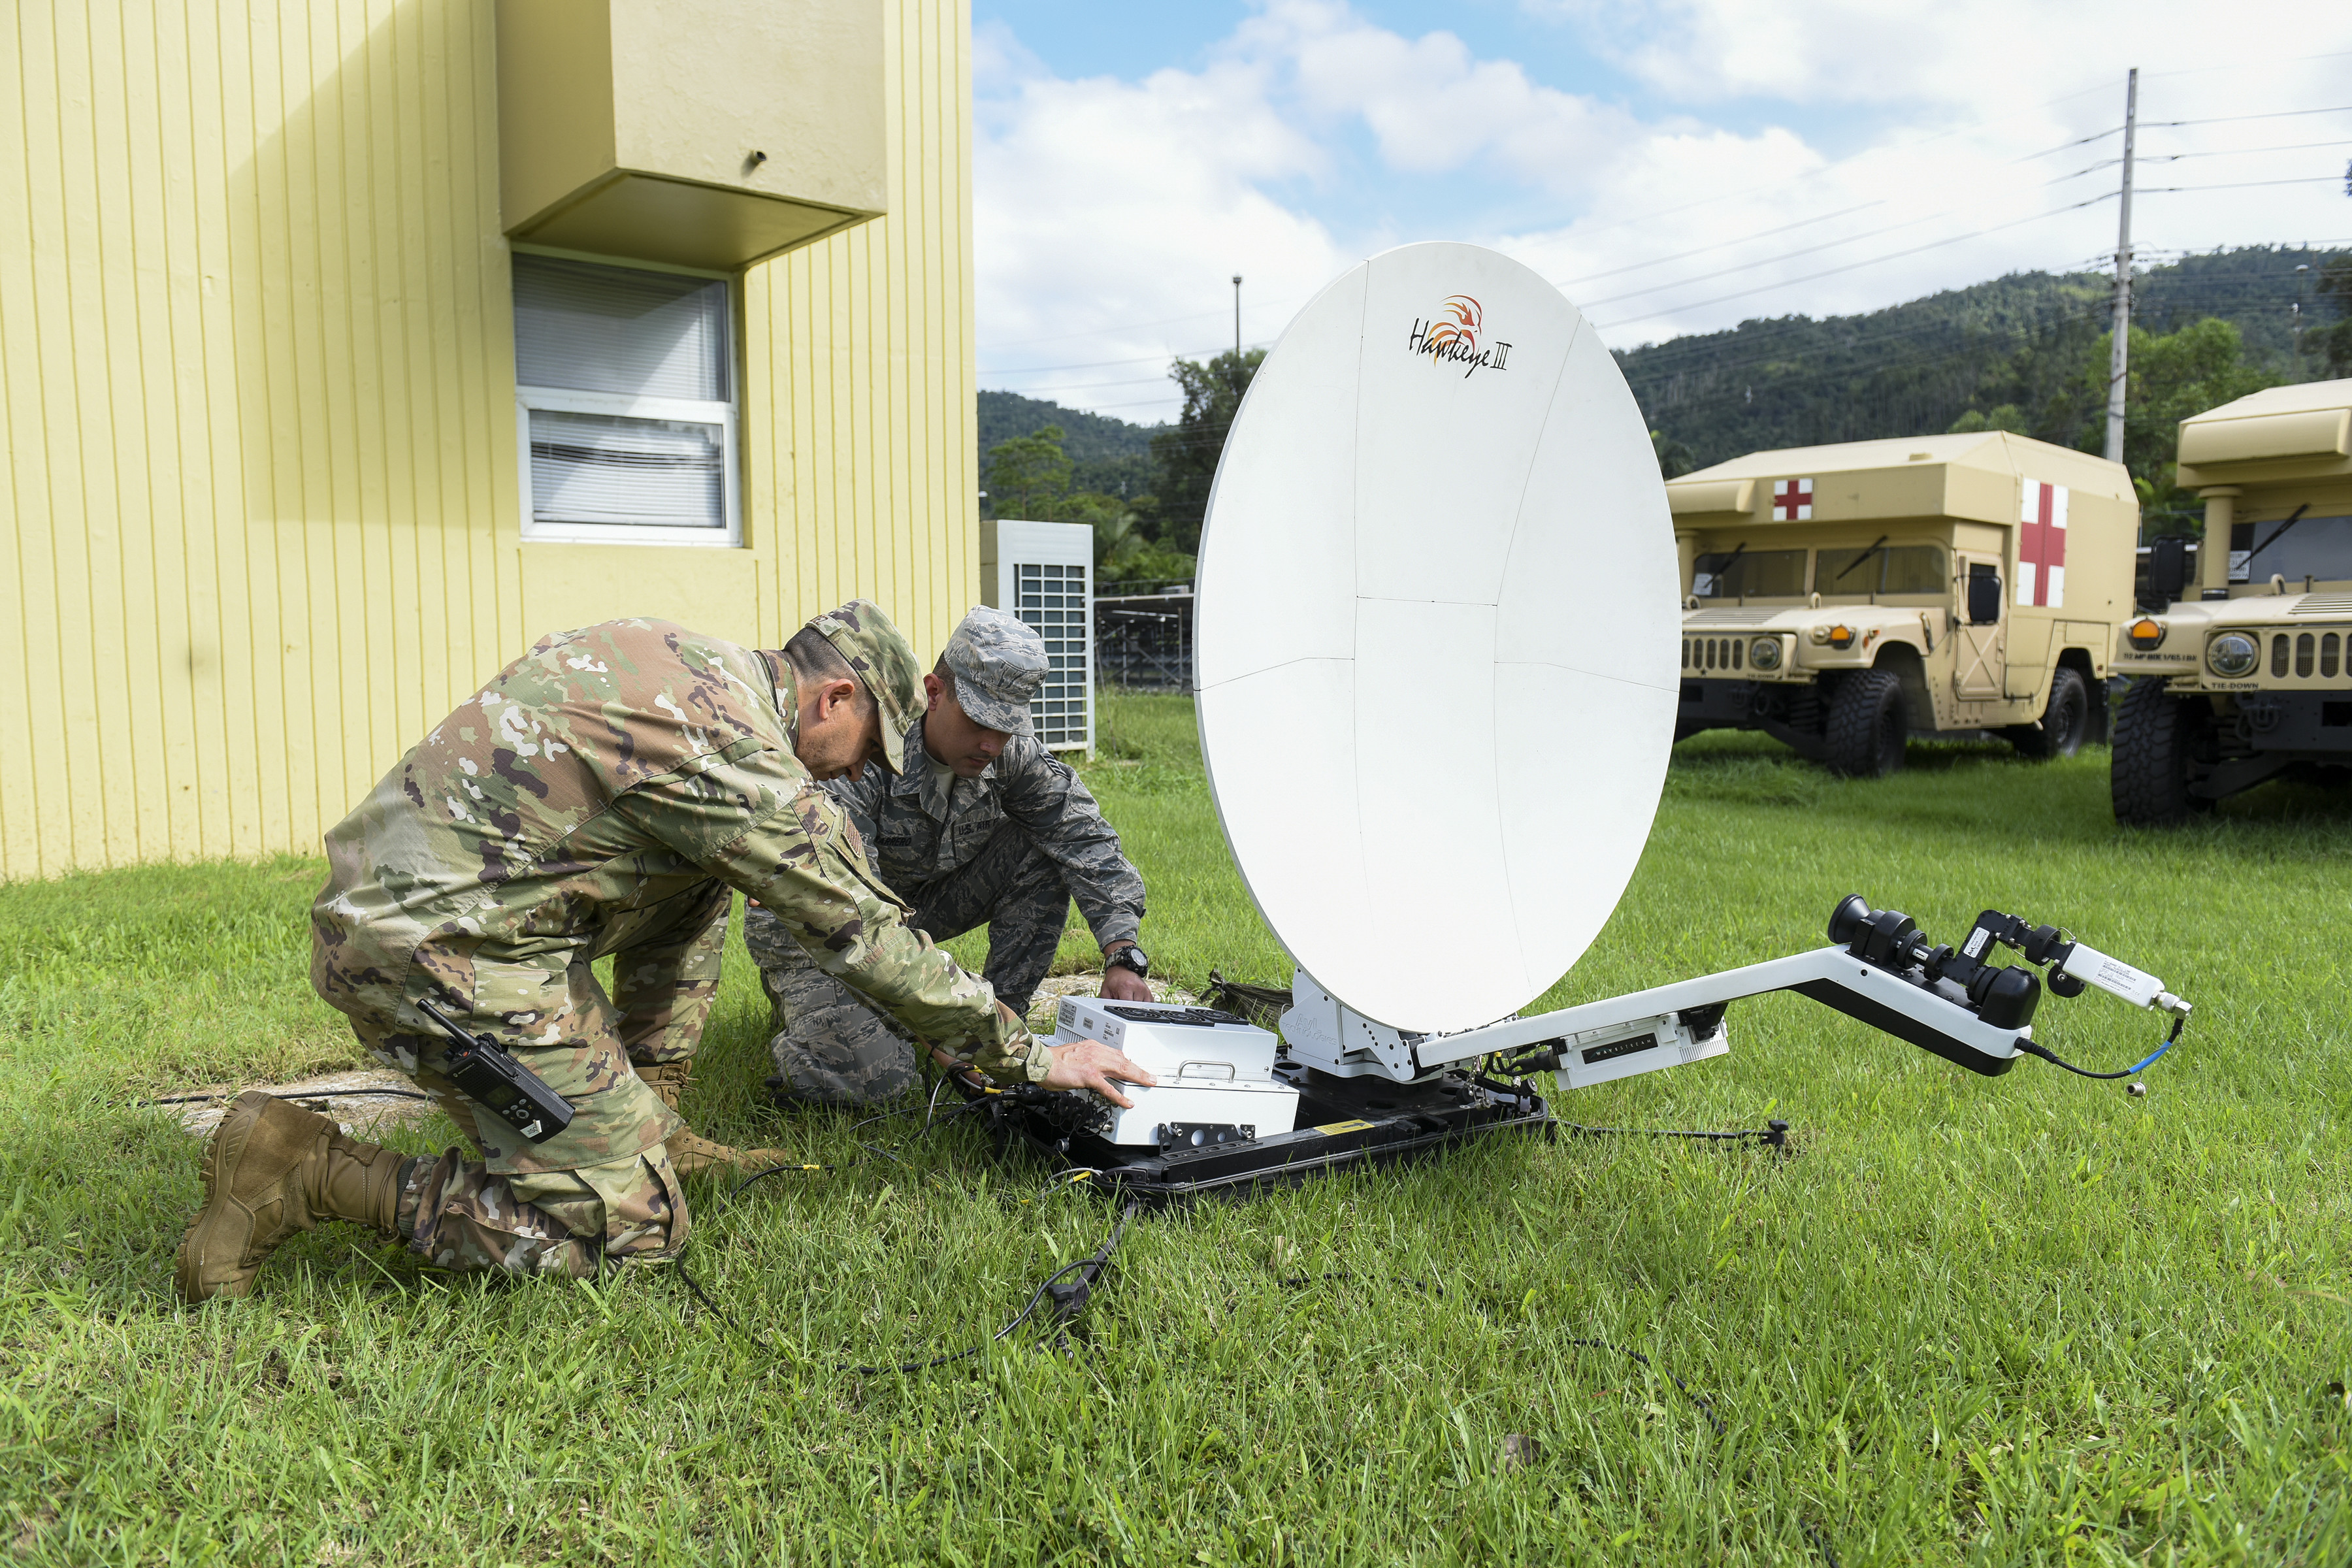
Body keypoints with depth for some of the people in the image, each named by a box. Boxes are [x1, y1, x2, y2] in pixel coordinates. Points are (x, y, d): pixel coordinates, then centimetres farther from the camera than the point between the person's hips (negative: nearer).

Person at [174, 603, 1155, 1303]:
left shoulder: (687, 665, 13)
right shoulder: (740, 757, -16)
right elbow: (869, 939, -11)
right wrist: (1029, 1057, -2)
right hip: (442, 949, -10)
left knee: (696, 878, 21)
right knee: (632, 1226, -5)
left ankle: (646, 1128, 20)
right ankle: (311, 1172, -3)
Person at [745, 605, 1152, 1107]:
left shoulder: (1011, 753, -15)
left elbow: (1087, 841, -13)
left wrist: (1124, 958, -27)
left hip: (919, 902, 5)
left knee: (1040, 852, -15)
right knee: (874, 1076, -27)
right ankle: (798, 996, 7)